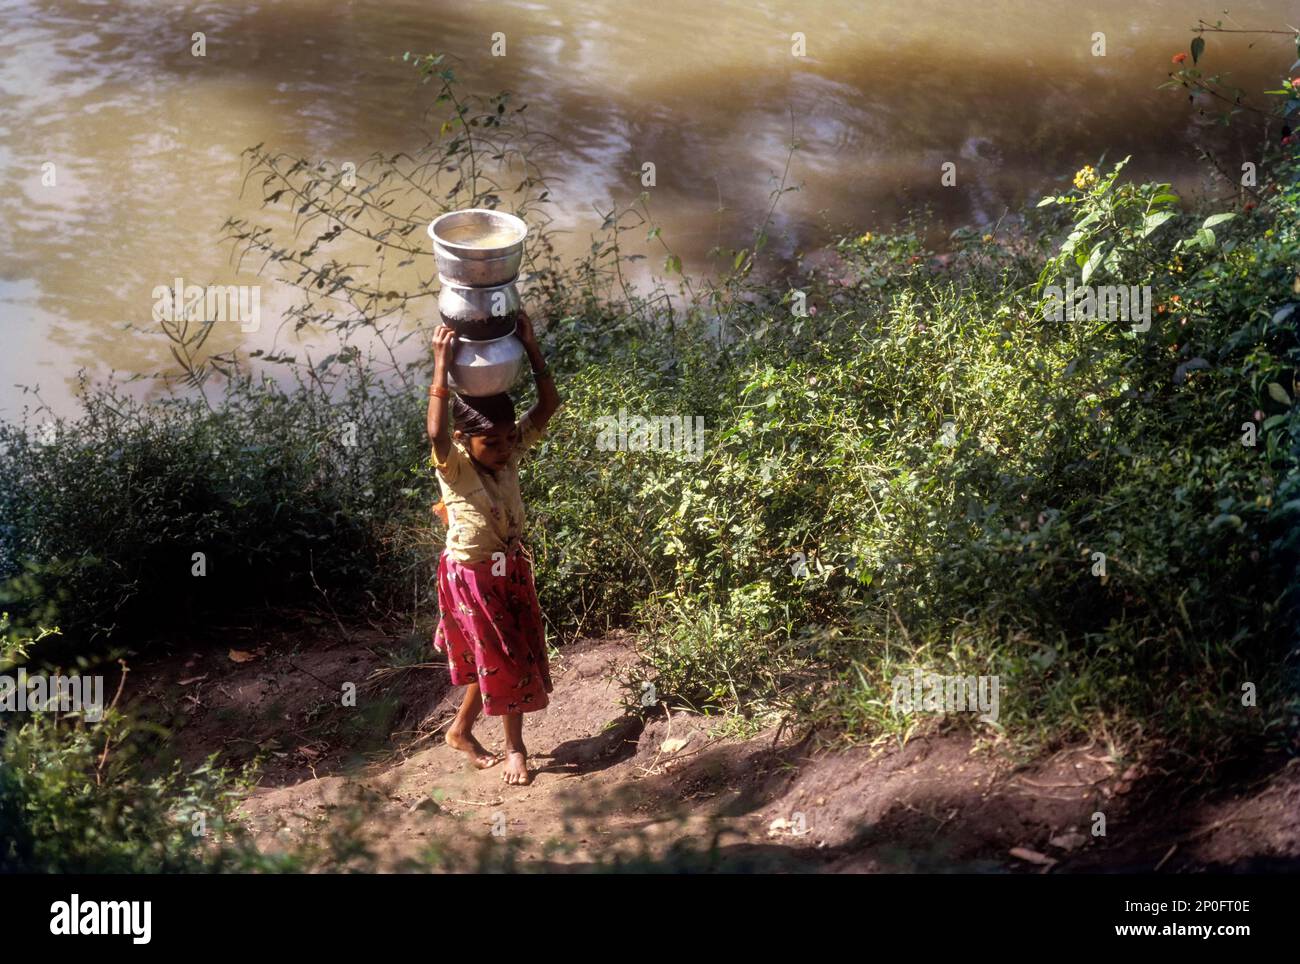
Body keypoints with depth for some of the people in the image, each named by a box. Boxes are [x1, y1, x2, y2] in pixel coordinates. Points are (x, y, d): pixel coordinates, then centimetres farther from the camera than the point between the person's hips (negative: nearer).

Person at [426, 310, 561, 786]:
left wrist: (531, 348, -25)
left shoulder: (510, 450, -10)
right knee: (503, 660, 6)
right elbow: (436, 433, -47)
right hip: (471, 576, -6)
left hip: (512, 568, 6)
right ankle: (515, 748, 24)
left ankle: (461, 729, 35)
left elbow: (548, 405, -15)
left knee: (497, 660, 15)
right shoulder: (454, 466, -24)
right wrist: (442, 367, -50)